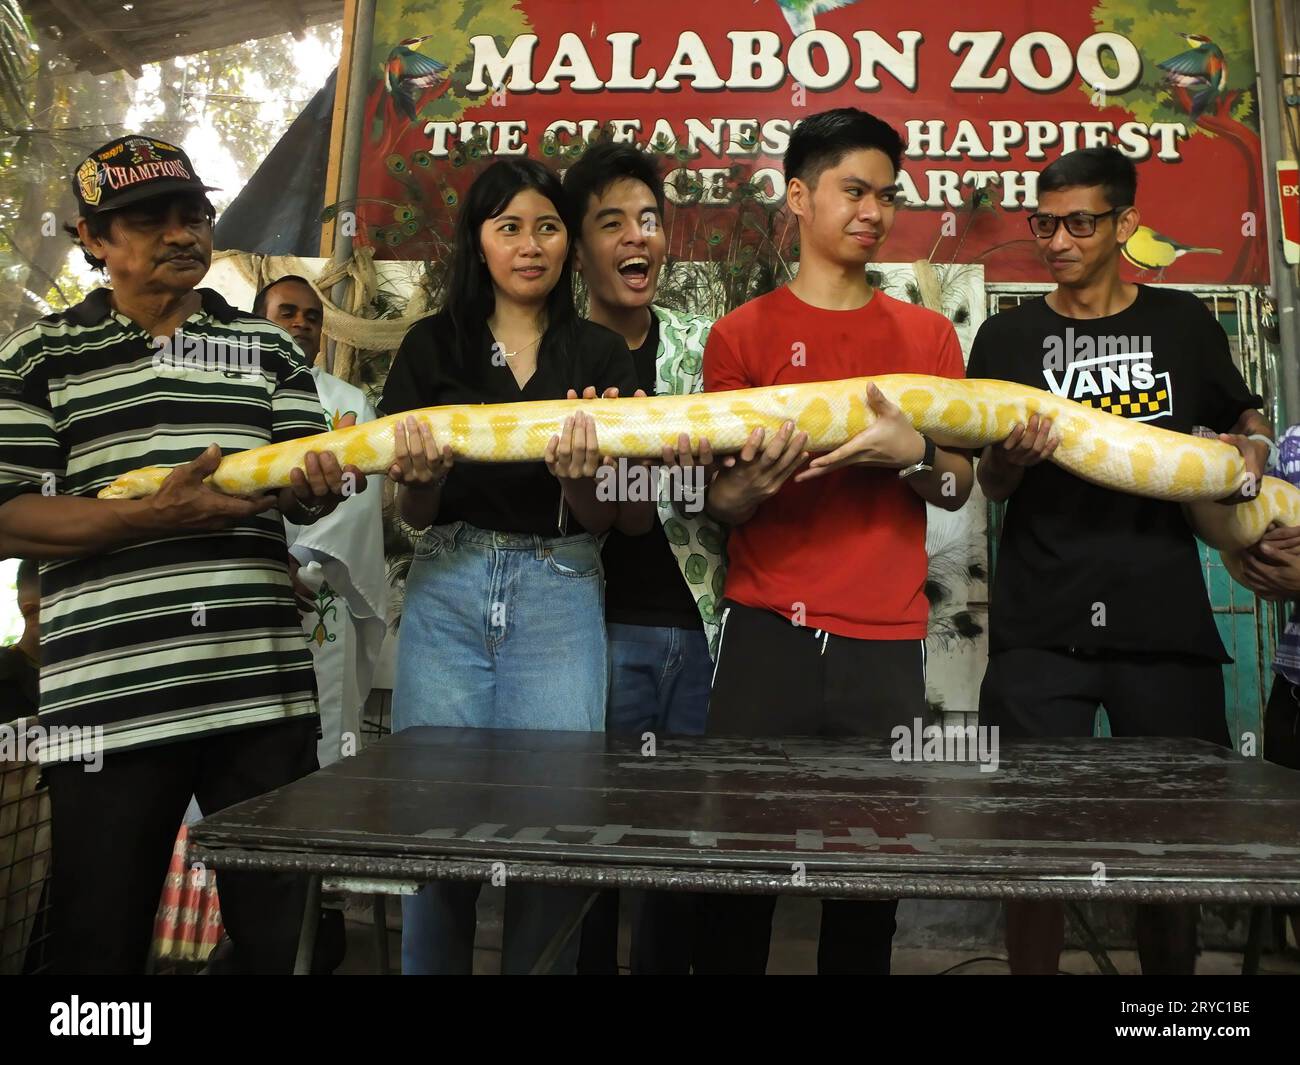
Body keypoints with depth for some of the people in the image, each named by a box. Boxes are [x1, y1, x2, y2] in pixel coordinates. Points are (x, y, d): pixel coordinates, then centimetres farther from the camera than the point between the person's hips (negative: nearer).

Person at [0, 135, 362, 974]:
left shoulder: (270, 350, 13)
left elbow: (305, 492, 7)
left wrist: (316, 487, -17)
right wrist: (155, 516, -15)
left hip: (264, 689, 2)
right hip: (109, 699, -1)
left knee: (278, 931, 12)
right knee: (101, 939, 12)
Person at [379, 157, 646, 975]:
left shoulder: (601, 354, 5)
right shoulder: (433, 346, 6)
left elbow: (602, 522, 0)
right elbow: (412, 515, 3)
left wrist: (580, 477, -21)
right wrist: (422, 474, -19)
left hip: (561, 598, 0)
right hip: (447, 592, 1)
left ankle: (540, 965, 24)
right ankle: (430, 964, 28)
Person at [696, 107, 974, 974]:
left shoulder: (928, 334, 12)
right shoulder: (742, 334, 6)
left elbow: (960, 486, 9)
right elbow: (718, 504, 5)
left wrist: (912, 455, -11)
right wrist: (750, 487, -17)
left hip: (888, 641, 2)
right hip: (767, 632, -1)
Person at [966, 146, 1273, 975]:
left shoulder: (1183, 322, 9)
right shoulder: (1009, 337, 5)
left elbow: (1249, 419, 22)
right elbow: (991, 485, 3)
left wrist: (1249, 449, -1)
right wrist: (1014, 456, -19)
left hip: (1167, 617, 2)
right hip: (1041, 625, -1)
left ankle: (1171, 965, 31)